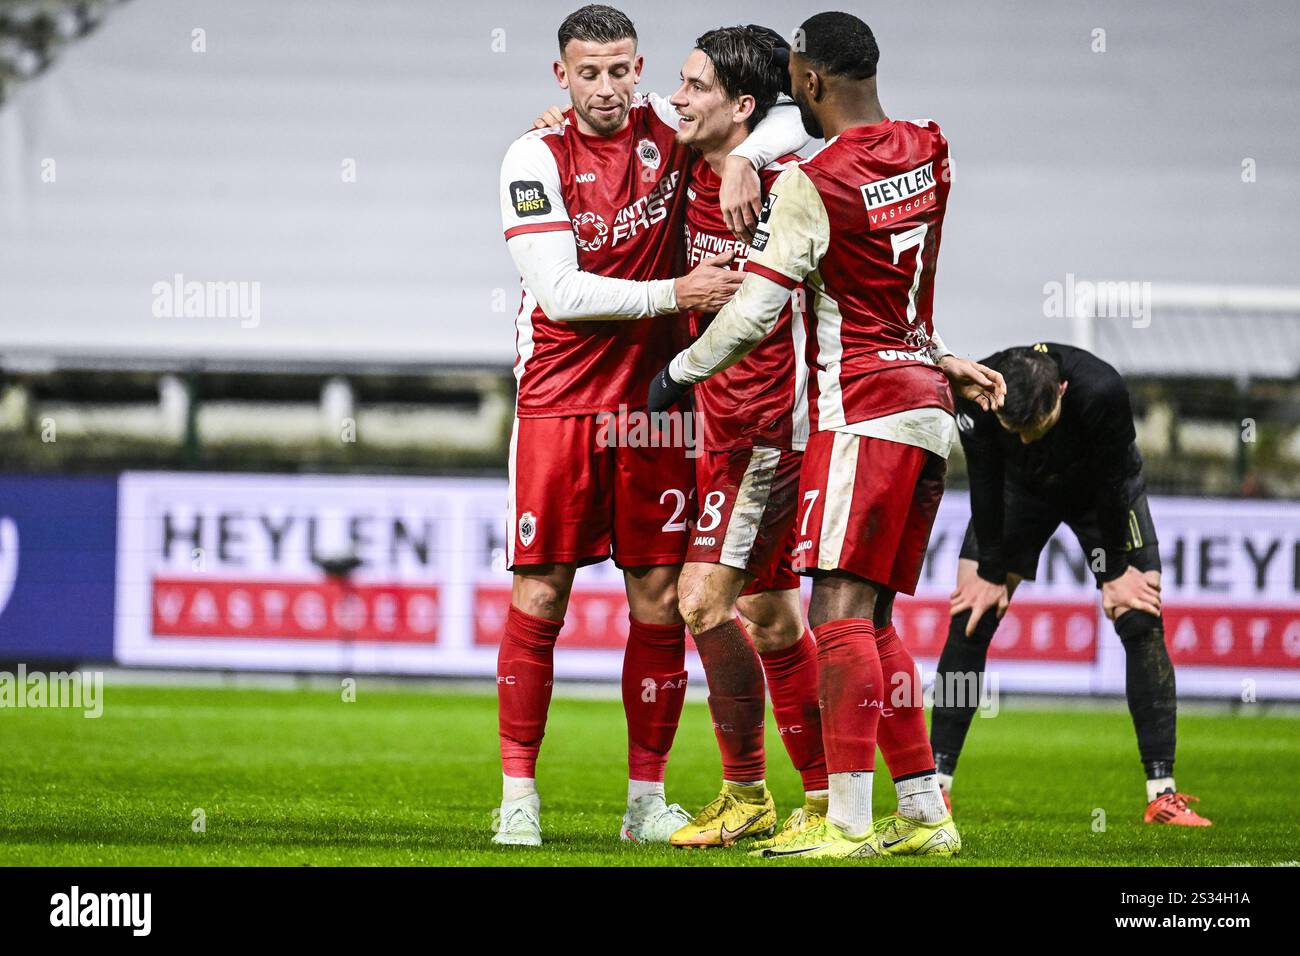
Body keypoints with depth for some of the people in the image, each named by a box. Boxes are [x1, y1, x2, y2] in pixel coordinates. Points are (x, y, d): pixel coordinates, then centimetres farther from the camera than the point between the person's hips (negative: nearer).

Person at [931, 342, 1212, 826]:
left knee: (1141, 621, -12)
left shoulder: (1102, 391, -40)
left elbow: (1112, 483, -25)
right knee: (970, 617, -9)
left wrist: (1117, 571, -15)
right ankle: (935, 784, -4)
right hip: (1021, 490, 2)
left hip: (1101, 492, -2)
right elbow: (986, 485, -20)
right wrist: (991, 574, -13)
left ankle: (1162, 794, -10)